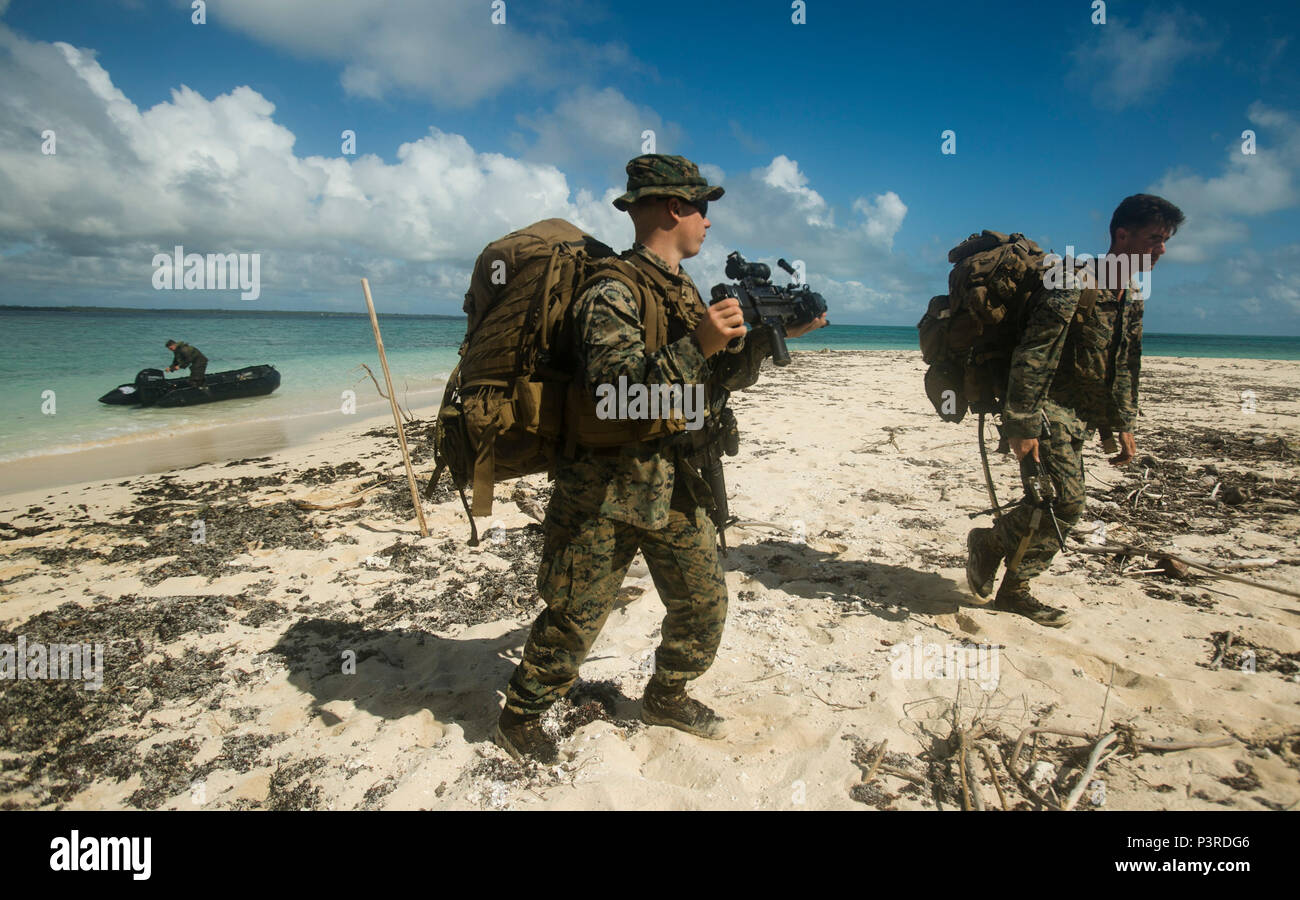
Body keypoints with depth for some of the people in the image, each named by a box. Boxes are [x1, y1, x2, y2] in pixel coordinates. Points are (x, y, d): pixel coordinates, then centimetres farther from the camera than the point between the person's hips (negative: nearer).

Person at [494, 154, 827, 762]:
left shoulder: (684, 291, 12)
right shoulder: (614, 290, -16)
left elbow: (716, 384, 14)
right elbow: (615, 389, -29)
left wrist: (767, 336, 4)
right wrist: (696, 344, -33)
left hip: (672, 483, 8)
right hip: (605, 491, -8)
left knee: (704, 604, 15)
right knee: (574, 619, 4)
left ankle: (667, 696, 39)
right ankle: (519, 717, 27)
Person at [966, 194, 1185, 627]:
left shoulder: (1132, 297, 14)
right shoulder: (1075, 283, -14)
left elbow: (1126, 366, 24)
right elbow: (1033, 355, -21)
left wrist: (1125, 424, 19)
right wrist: (1022, 425, -24)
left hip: (1078, 417, 9)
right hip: (1046, 409, -9)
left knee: (1053, 505, 6)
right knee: (1064, 502, -17)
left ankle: (1014, 590, 16)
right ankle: (989, 541, 7)